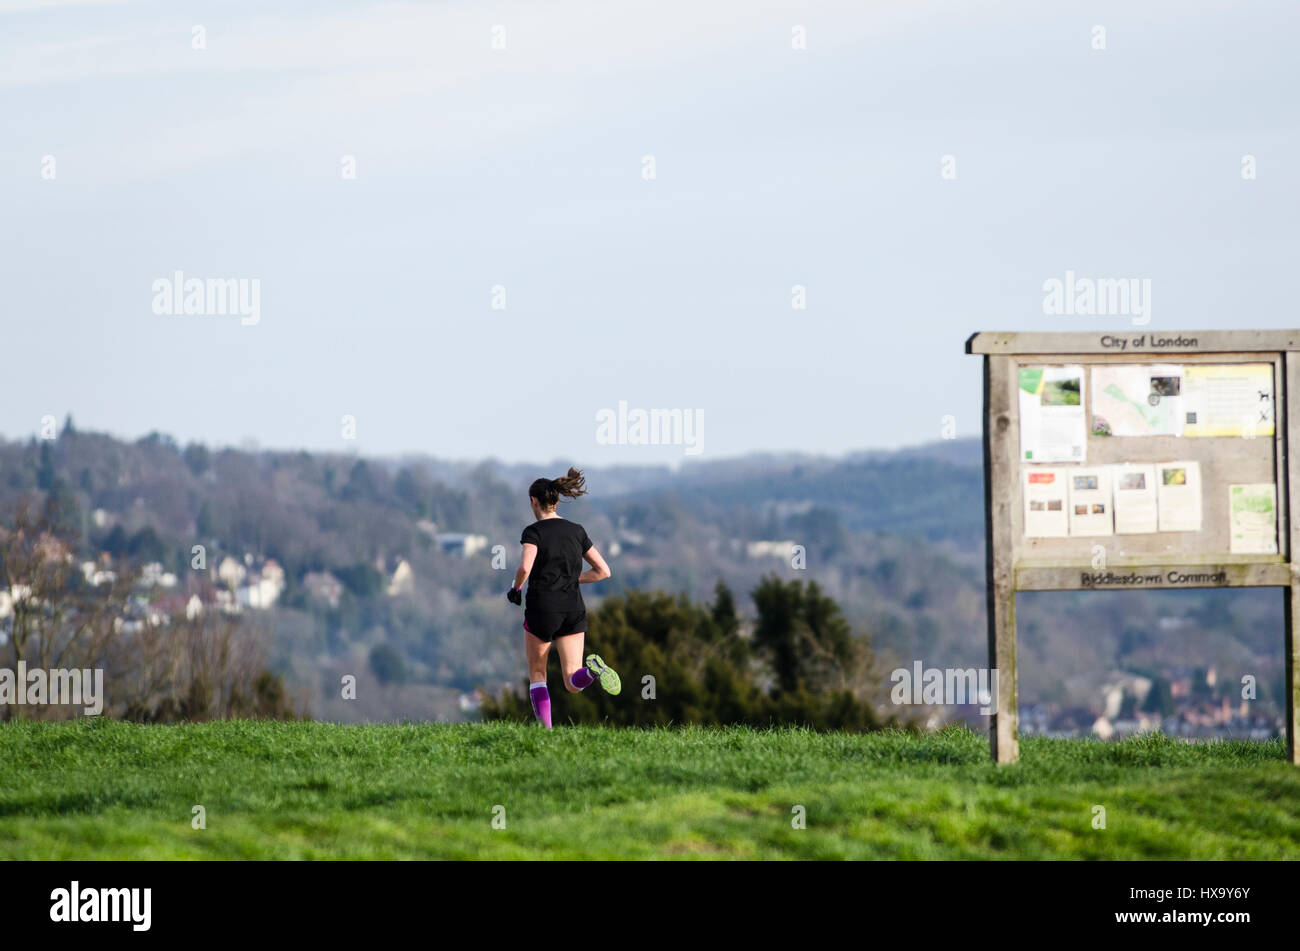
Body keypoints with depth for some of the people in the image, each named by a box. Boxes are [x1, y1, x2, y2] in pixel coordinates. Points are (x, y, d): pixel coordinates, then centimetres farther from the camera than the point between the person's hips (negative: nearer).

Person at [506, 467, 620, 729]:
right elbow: (603, 571, 10)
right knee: (573, 684, 1)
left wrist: (516, 589, -4)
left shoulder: (534, 532, -6)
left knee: (537, 674, 16)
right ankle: (592, 669, -32)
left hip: (542, 609, -4)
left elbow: (525, 567, -23)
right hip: (574, 609, 4)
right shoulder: (577, 531, 10)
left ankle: (545, 730, 4)